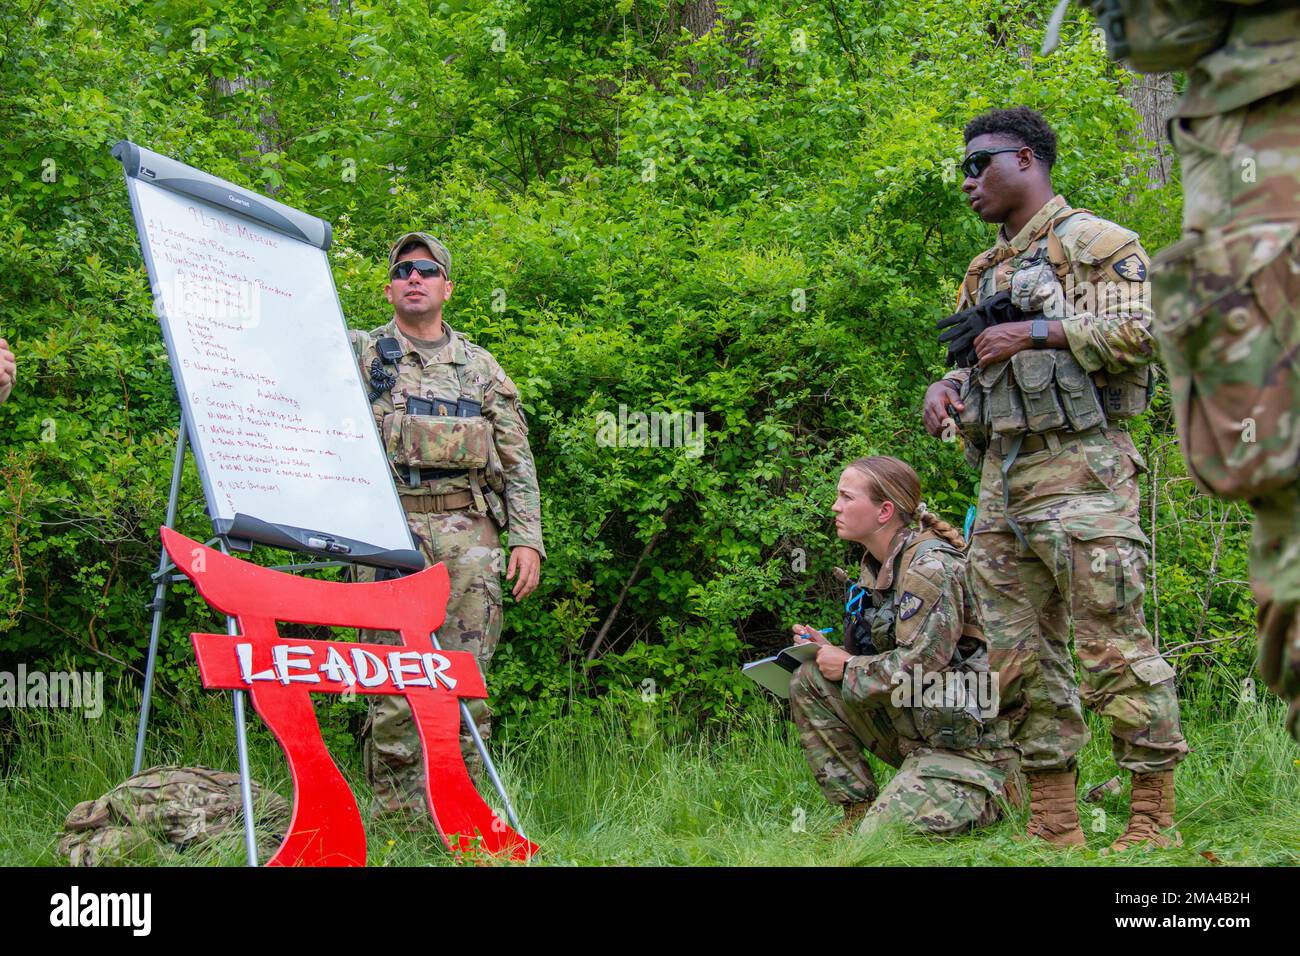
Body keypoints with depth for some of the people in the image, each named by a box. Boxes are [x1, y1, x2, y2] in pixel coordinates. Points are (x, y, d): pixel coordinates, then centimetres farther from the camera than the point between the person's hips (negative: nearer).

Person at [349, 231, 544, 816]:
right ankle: (396, 820, 0)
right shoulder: (358, 352, 12)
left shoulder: (482, 368, 18)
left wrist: (527, 539, 6)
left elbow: (517, 463, 15)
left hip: (468, 536, 2)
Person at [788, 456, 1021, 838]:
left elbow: (921, 662, -25)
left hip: (967, 739, -9)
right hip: (913, 729, 9)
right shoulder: (877, 566, 11)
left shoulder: (932, 564, -18)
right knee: (809, 682, -2)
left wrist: (848, 668, -11)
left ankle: (993, 793, 3)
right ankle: (858, 810, 1)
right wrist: (830, 651, -1)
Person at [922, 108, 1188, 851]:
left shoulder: (1095, 243, 0)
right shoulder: (987, 272, 25)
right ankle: (1056, 829, 8)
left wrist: (1034, 332, -13)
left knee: (1114, 646, -10)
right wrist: (946, 389, 7)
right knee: (1021, 657, 4)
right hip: (1002, 477, 8)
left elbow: (1136, 333, -12)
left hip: (1079, 466, -8)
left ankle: (1154, 820, -6)